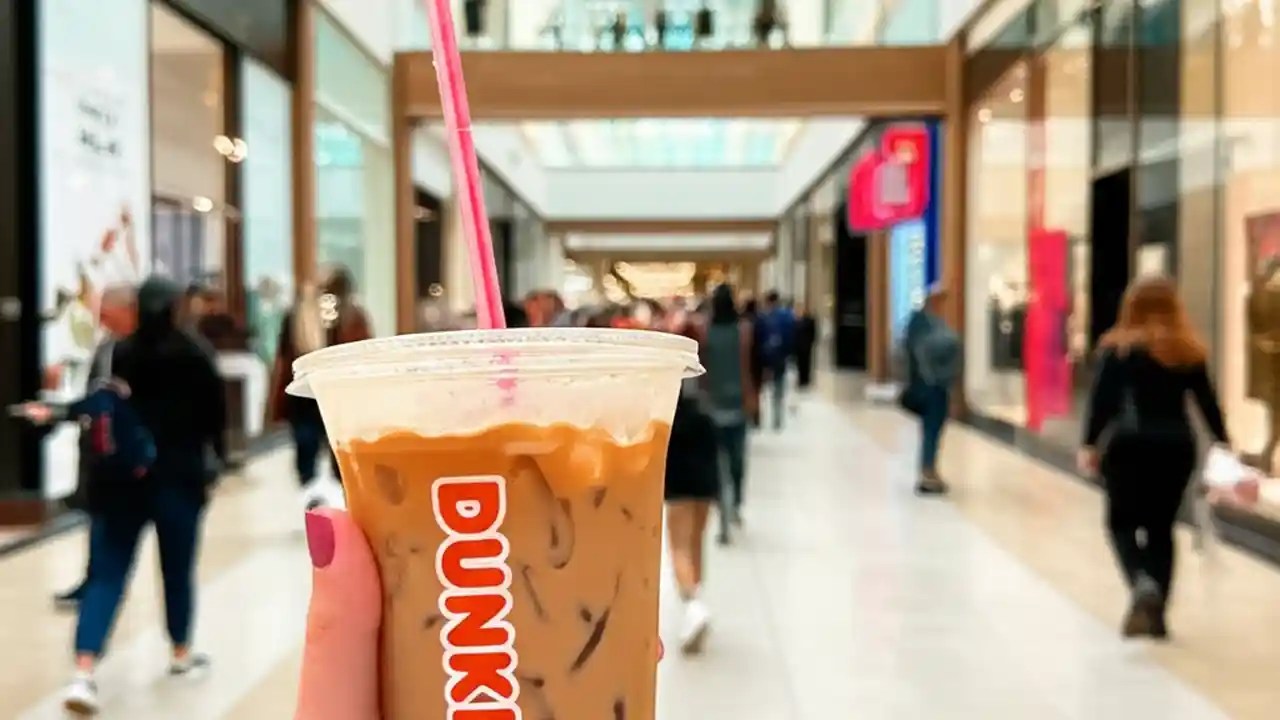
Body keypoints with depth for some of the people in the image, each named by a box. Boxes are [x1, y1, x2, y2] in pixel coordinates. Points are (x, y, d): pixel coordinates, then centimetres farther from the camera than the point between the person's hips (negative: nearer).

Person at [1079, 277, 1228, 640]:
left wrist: (1089, 445, -4)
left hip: (1129, 444, -3)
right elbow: (1208, 402, 9)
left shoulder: (1118, 348, -2)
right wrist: (1224, 445, 17)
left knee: (1123, 522, 10)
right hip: (1176, 446, 3)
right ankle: (1156, 613, 11)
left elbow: (1102, 400, -7)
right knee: (1161, 528, 13)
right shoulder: (1190, 351, 7)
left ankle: (1143, 585, -17)